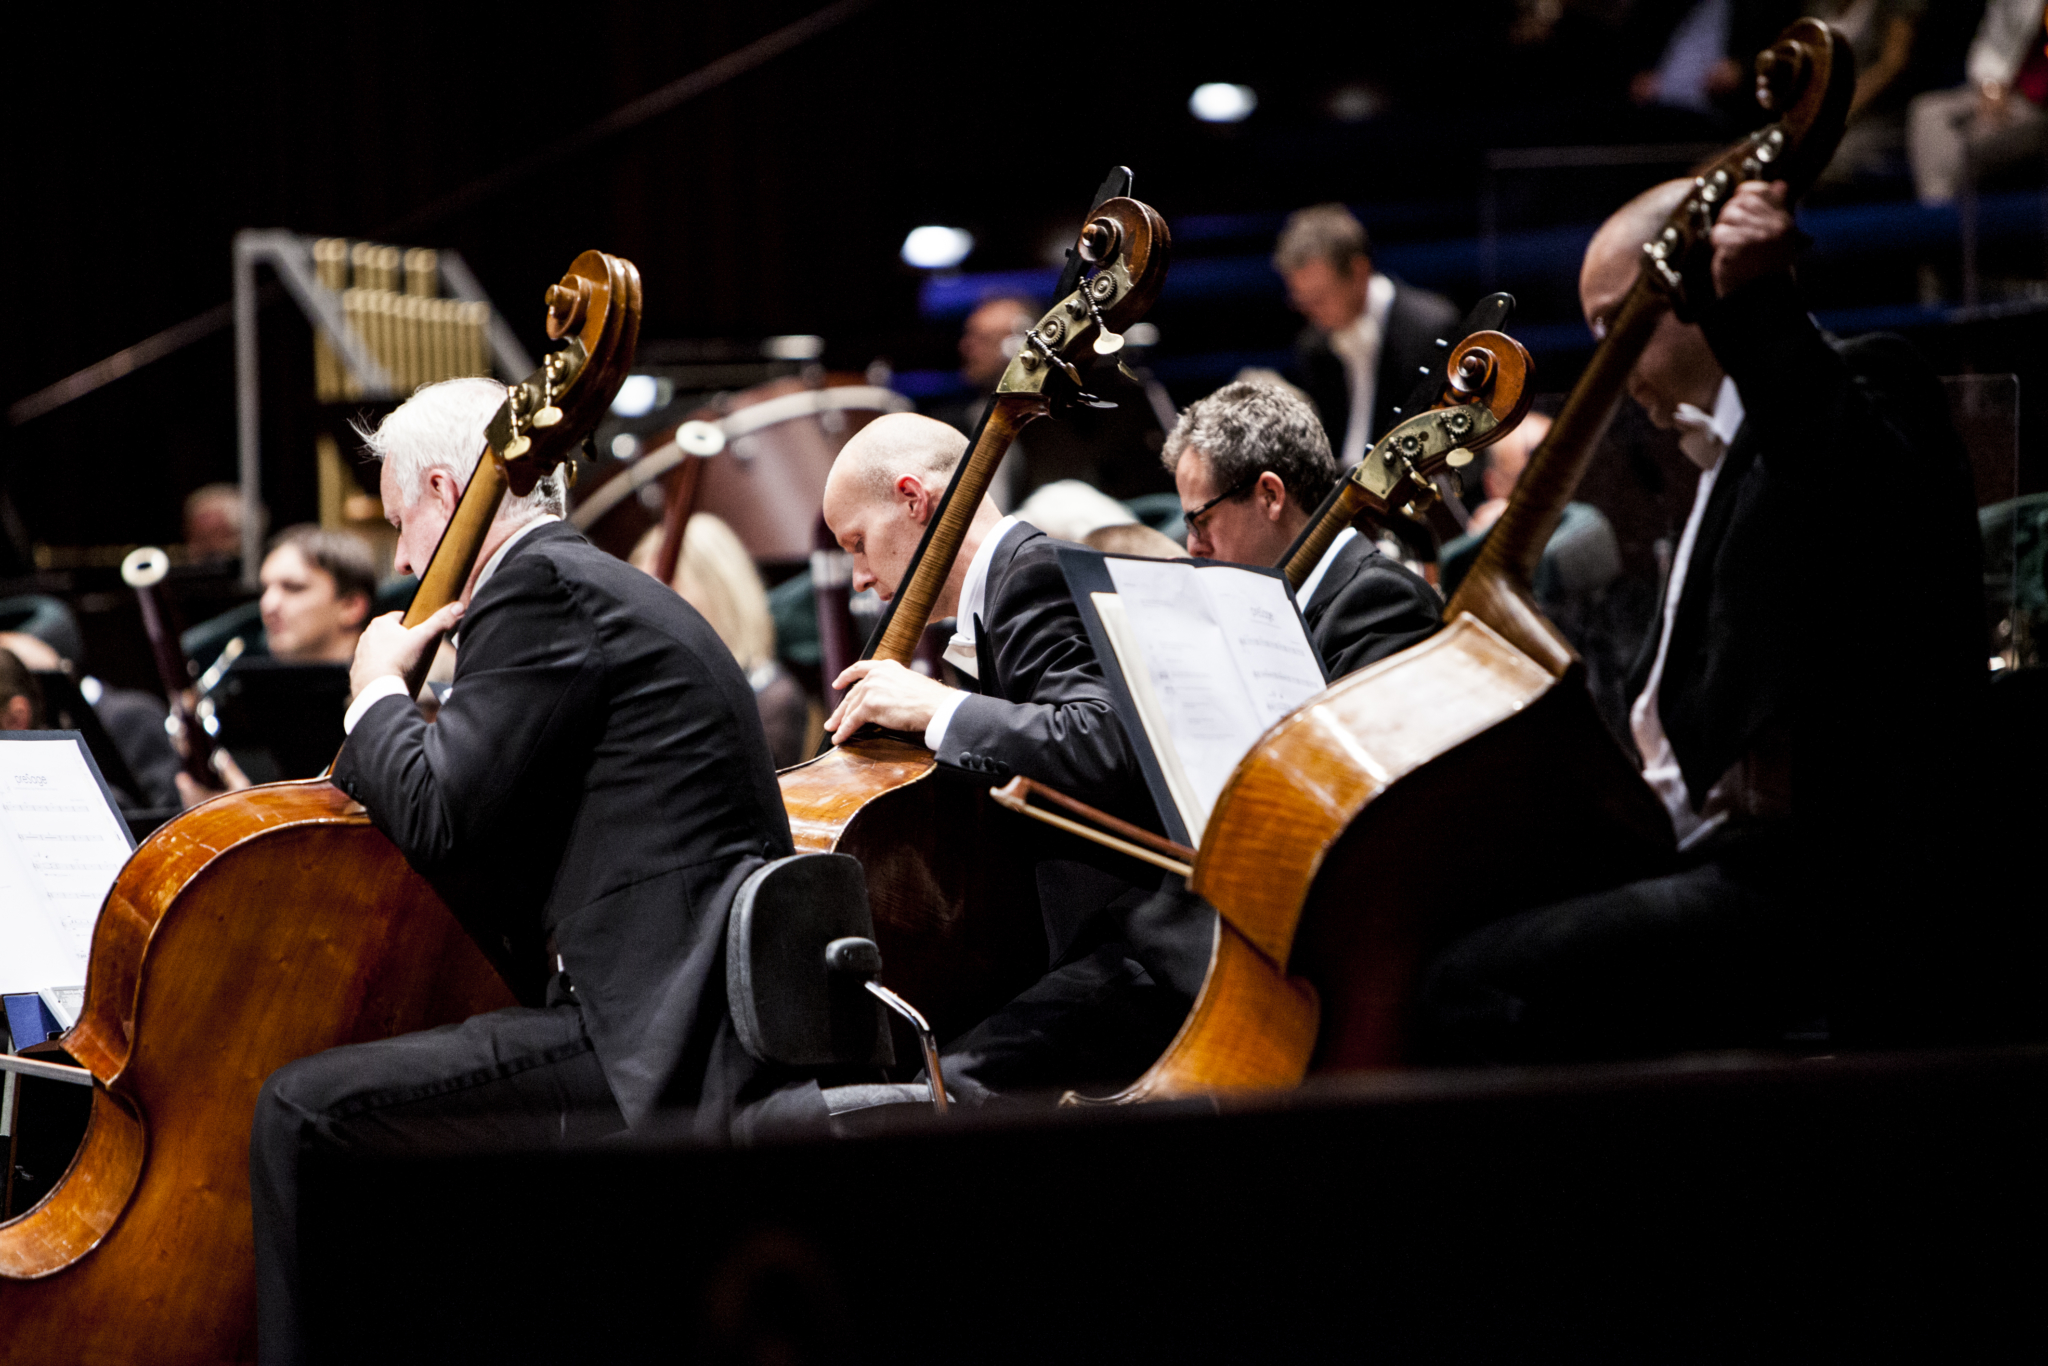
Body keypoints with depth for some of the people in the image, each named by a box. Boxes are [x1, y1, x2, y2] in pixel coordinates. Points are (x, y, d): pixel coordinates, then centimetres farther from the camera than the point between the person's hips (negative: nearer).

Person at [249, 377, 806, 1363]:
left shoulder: (542, 588, -9)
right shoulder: (604, 588, 22)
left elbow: (438, 816, -15)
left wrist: (376, 692, 1)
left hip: (659, 1055, -11)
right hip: (696, 1028, 11)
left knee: (303, 1110, -12)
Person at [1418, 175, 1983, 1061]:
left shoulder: (1863, 386, -4)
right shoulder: (1733, 451, 27)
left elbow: (1859, 487, -32)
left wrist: (1759, 307, -35)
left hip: (1836, 890, -11)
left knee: (1476, 989, -24)